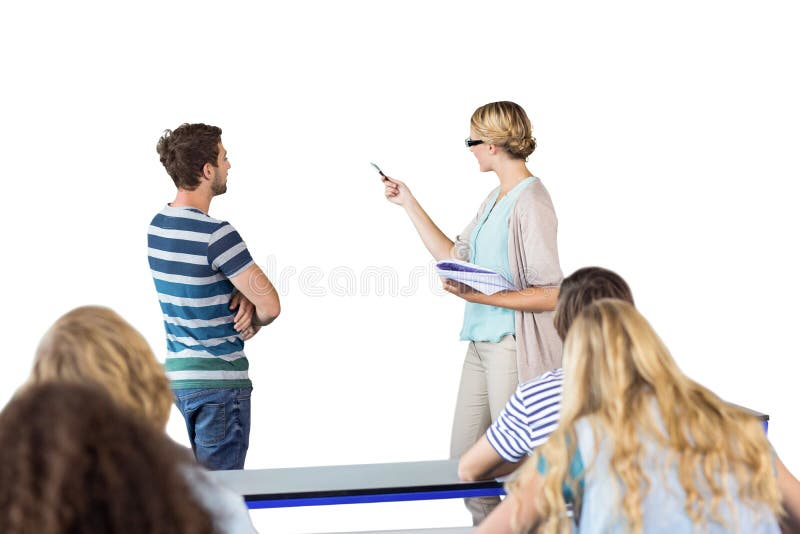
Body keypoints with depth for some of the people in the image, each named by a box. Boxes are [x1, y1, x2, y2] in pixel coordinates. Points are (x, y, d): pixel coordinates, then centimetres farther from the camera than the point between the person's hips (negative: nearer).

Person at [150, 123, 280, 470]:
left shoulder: (157, 226, 6)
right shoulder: (215, 234, -21)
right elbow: (270, 306, -19)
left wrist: (243, 295, -5)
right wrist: (252, 323, 3)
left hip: (178, 374, 9)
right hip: (219, 380, -9)